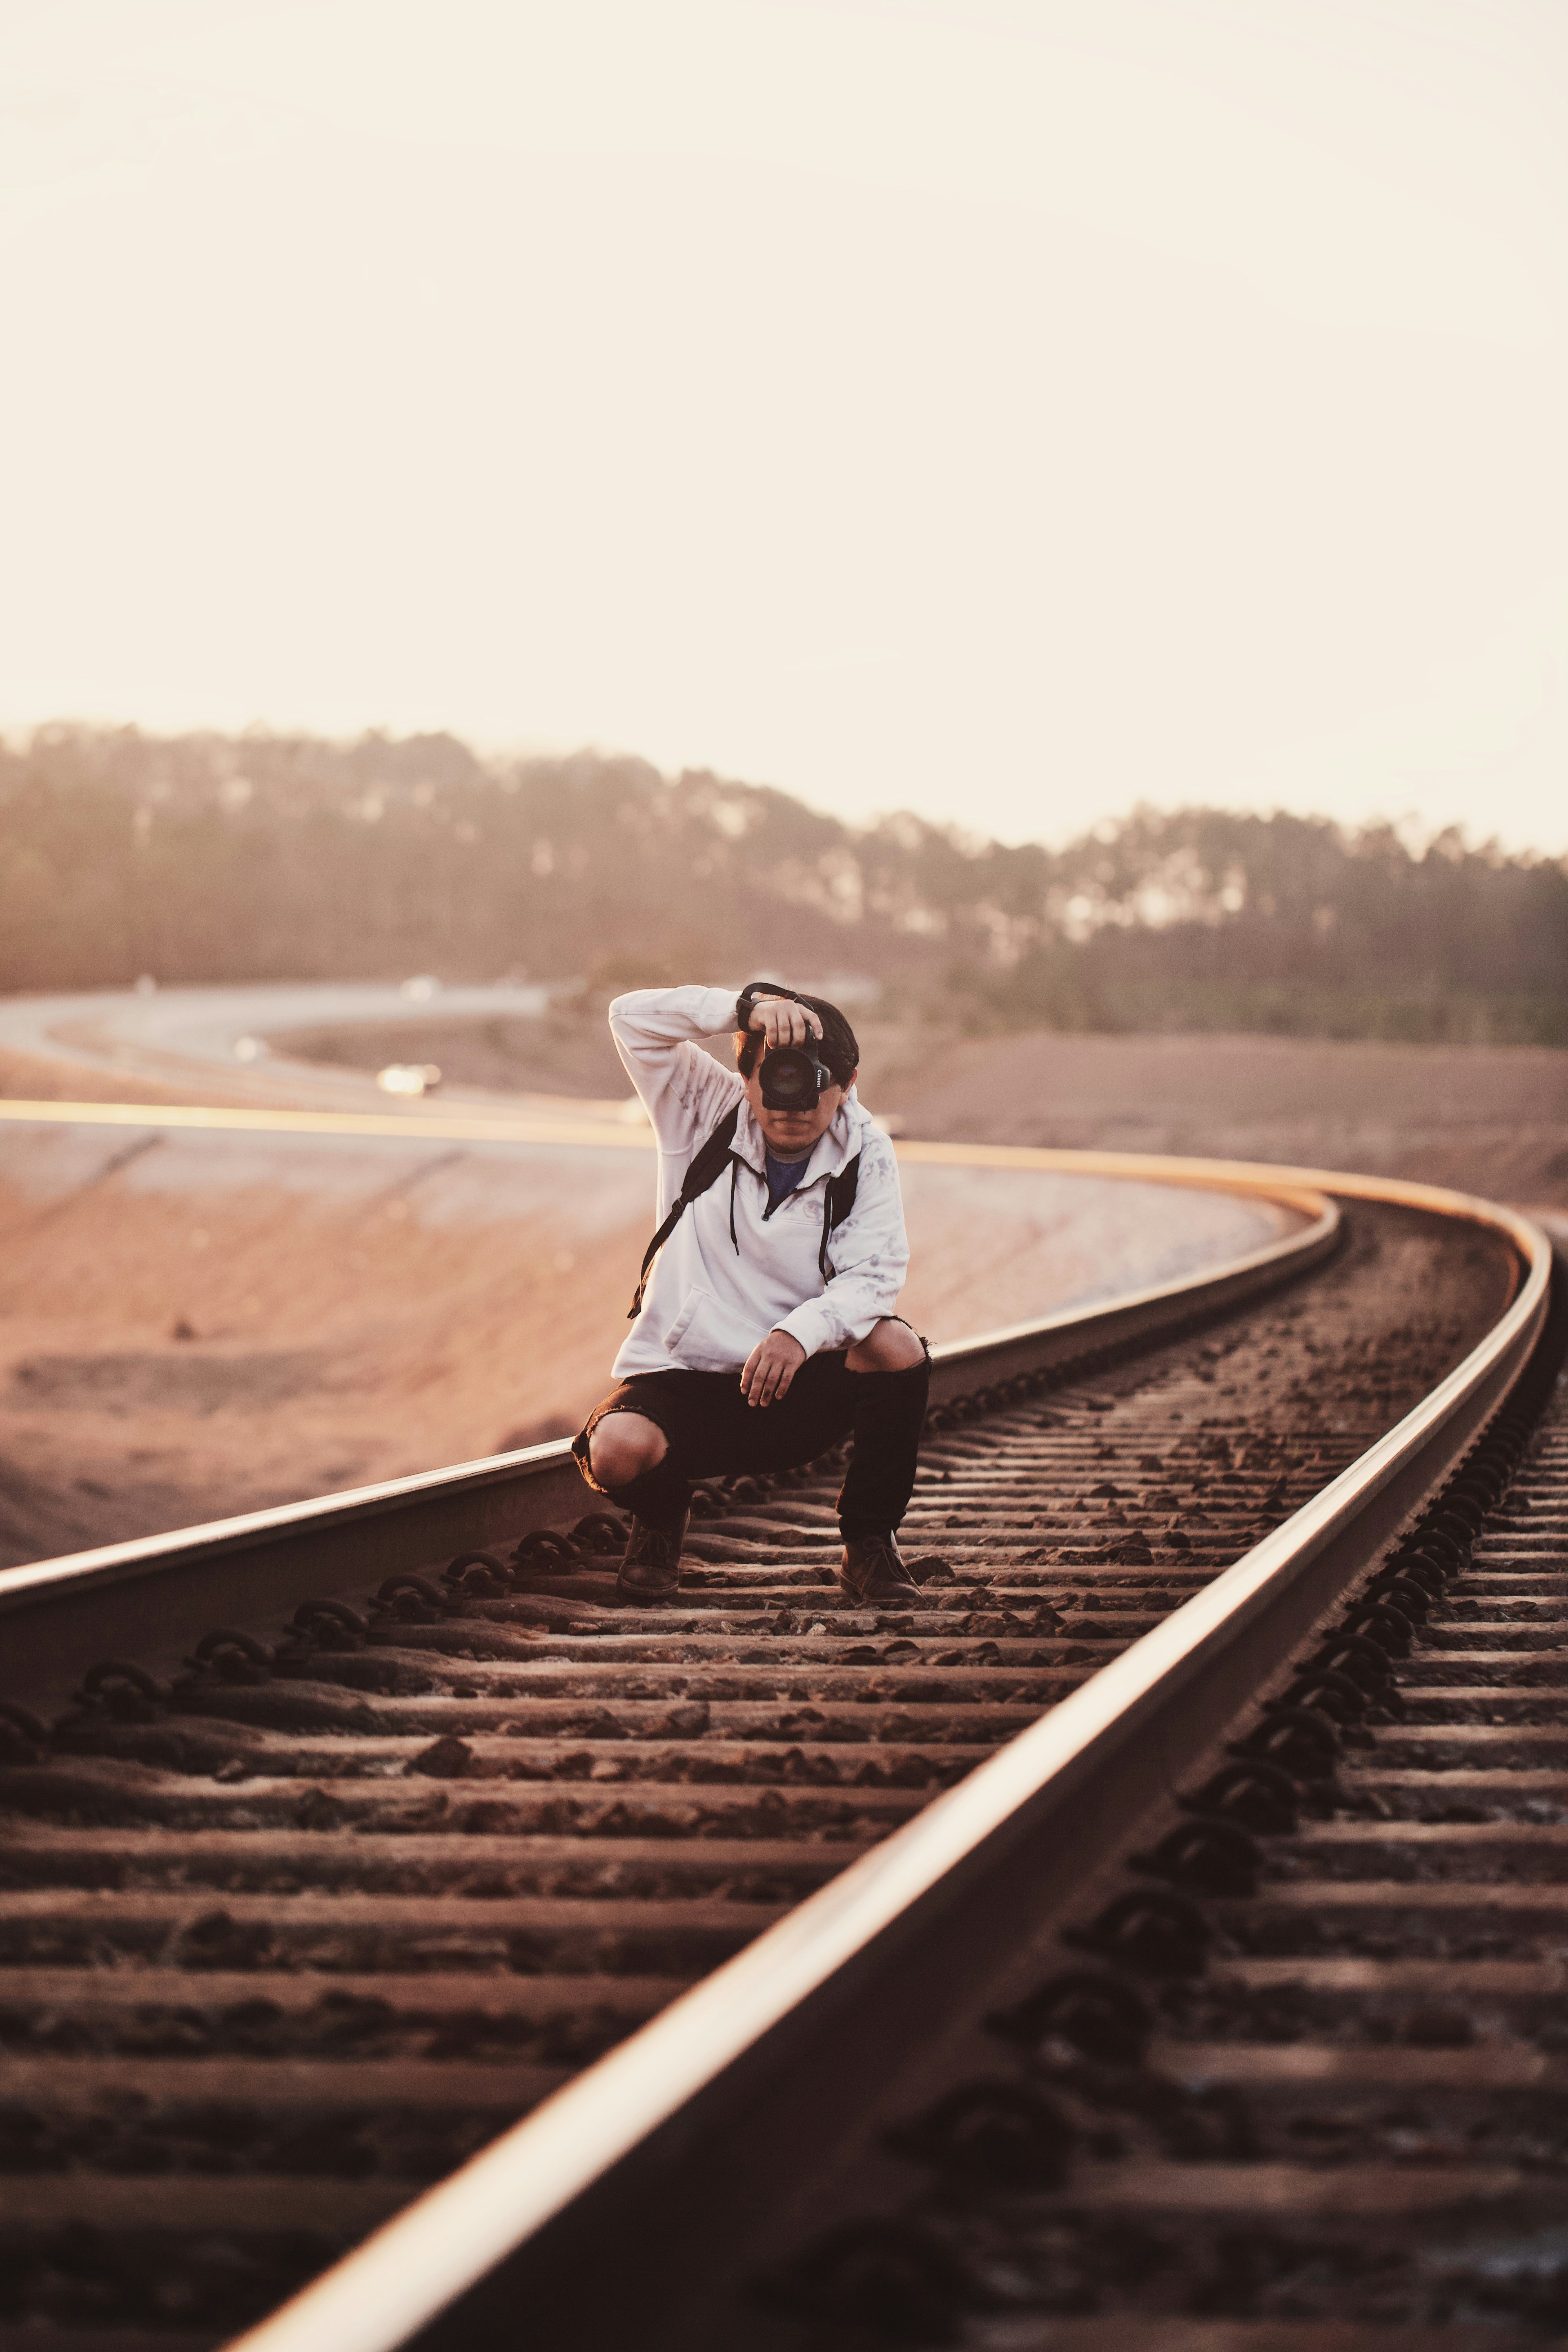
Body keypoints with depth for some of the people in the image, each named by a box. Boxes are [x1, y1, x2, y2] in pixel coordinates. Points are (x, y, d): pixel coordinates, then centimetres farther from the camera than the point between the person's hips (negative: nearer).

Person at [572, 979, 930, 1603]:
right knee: (617, 1451, -33)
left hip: (796, 1391, 1)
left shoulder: (865, 1154, -2)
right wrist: (748, 1005, -27)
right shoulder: (707, 1113, -2)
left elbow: (871, 1276, -15)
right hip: (680, 1380, -1)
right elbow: (631, 1018, -14)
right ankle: (661, 1516, 8)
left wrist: (801, 1331, -36)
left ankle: (869, 1543, -6)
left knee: (896, 1347, -28)